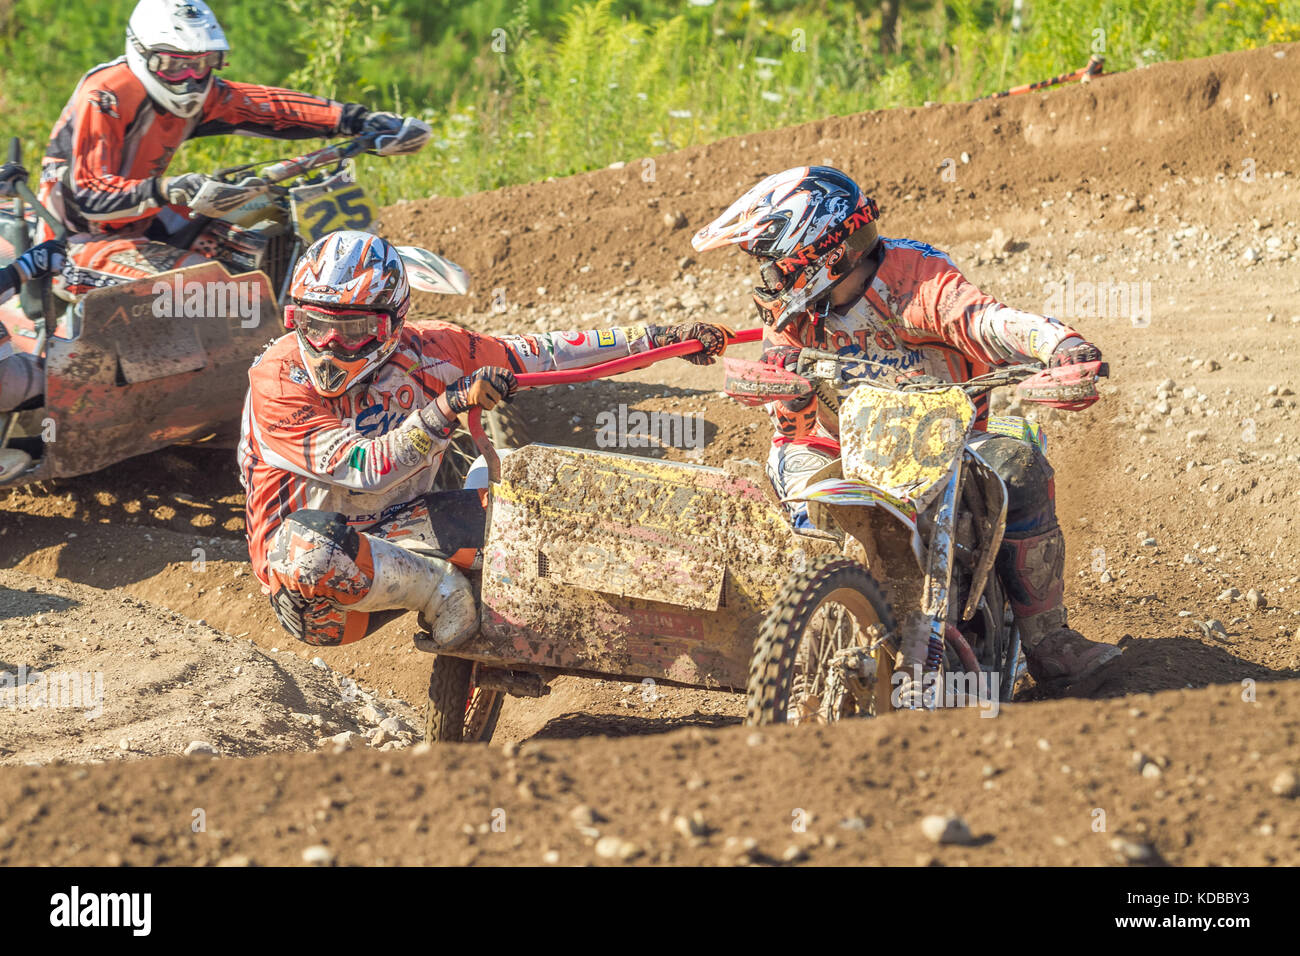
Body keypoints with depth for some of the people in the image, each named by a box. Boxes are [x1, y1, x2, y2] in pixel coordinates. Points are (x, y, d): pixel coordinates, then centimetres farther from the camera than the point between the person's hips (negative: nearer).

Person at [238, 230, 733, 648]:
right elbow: (366, 469, -26)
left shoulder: (421, 351, -3)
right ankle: (442, 589, -18)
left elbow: (539, 354, 2)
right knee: (317, 554, -41)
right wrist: (450, 405, -34)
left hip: (393, 531, 5)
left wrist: (659, 338, 0)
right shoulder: (279, 379, -17)